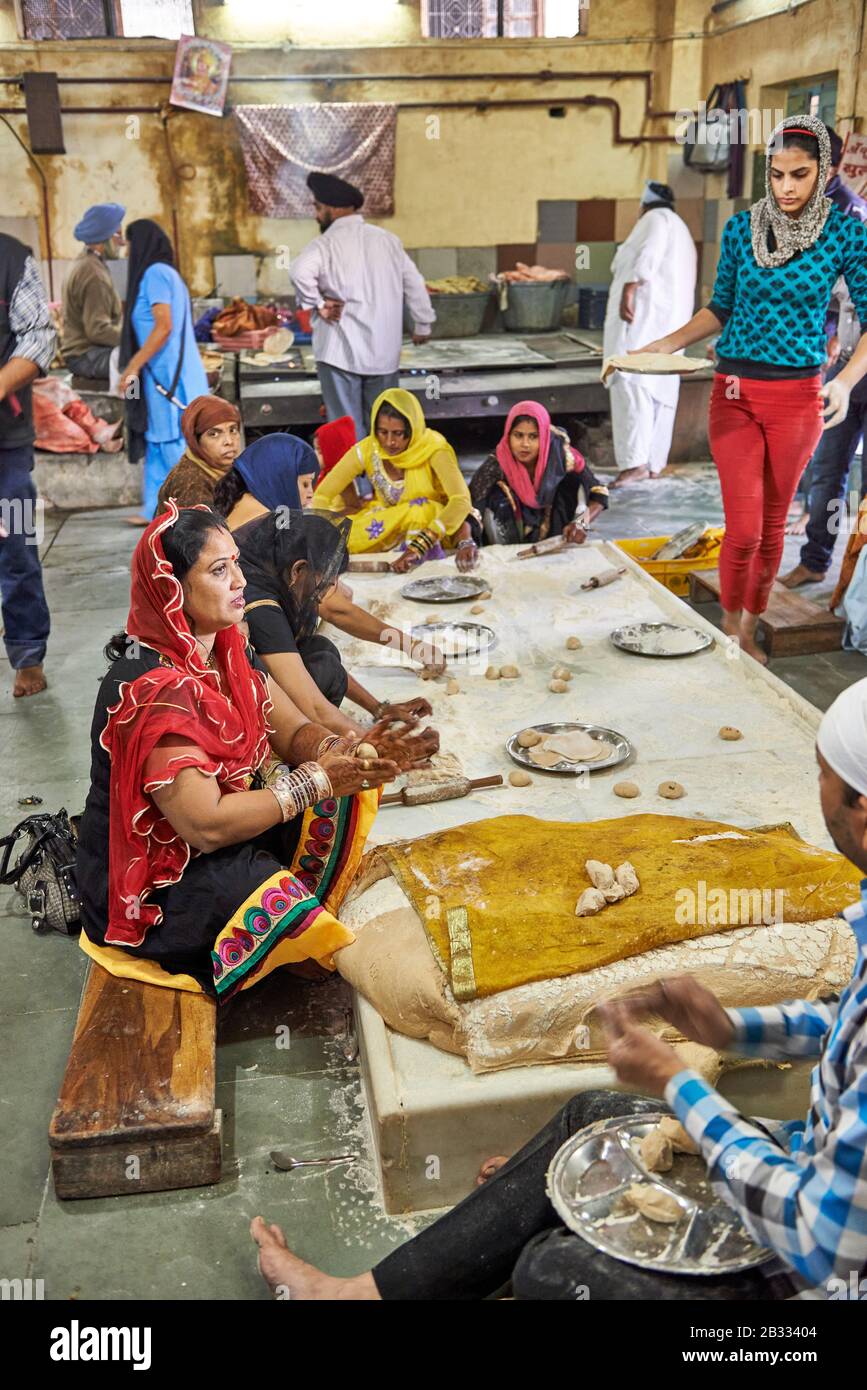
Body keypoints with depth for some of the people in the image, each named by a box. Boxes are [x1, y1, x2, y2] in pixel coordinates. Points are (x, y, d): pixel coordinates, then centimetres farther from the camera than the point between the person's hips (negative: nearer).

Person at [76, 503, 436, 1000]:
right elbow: (206, 825, -30)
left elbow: (294, 734, 0)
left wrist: (348, 751, -22)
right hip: (159, 889, -9)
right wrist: (316, 780, -25)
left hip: (227, 835, 9)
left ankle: (301, 928, 3)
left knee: (347, 791, -3)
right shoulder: (154, 690, -29)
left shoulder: (227, 651, -3)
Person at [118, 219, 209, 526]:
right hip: (170, 371, 10)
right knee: (157, 440, 11)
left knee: (173, 442, -6)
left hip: (167, 373, -10)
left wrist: (132, 367, -17)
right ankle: (155, 509, 15)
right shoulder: (167, 273, 18)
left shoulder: (154, 273, -11)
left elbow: (164, 327, -19)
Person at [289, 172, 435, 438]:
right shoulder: (387, 239, 8)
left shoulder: (327, 244, -8)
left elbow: (300, 272, -28)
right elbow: (414, 283, 10)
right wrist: (422, 324, 20)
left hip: (341, 352, -5)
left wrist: (317, 305, -13)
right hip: (384, 351, 5)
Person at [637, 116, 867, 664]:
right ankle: (729, 633, 14)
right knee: (743, 530, -4)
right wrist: (665, 344, -3)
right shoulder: (742, 227, 2)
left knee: (772, 526, 10)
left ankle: (749, 632, 27)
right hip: (735, 392, 1)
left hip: (797, 397, 0)